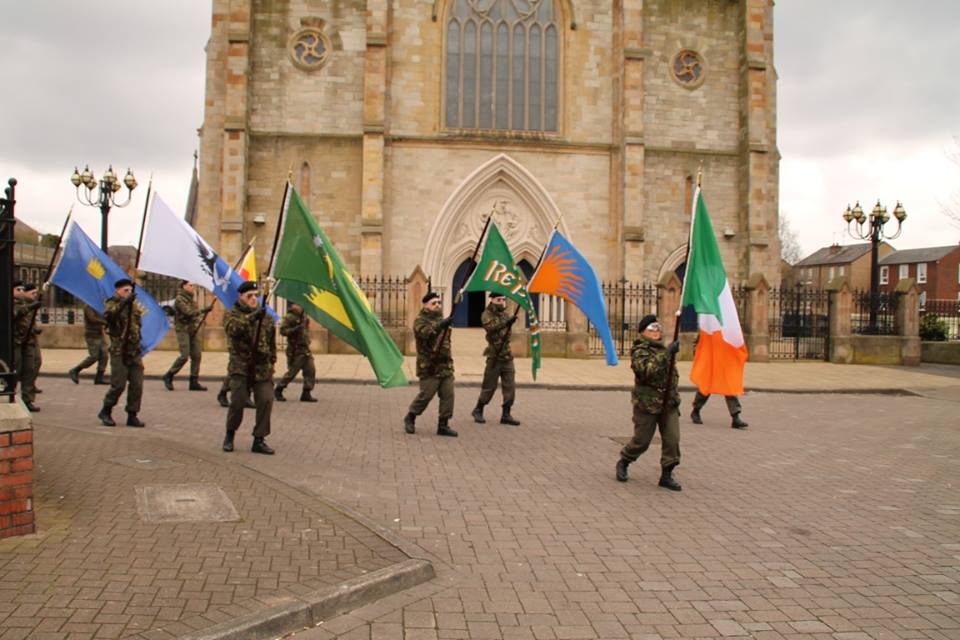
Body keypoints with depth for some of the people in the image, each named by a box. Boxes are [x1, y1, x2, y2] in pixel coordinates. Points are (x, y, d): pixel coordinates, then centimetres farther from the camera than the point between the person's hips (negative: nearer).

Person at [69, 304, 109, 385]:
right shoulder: (88, 306, -10)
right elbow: (92, 318, -23)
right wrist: (106, 322, -29)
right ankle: (74, 371, 7)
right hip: (92, 336, -8)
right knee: (94, 356, -9)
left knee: (103, 355, 1)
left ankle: (99, 377, 5)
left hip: (100, 335, 8)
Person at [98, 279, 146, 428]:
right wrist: (124, 303, -38)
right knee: (118, 385, -6)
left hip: (135, 351, 6)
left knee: (137, 385, 2)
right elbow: (108, 315, -28)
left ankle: (132, 416, 9)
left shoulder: (133, 304, 13)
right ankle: (105, 412, 14)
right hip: (119, 351, -6)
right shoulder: (112, 303, -5)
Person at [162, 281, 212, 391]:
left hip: (194, 330, 8)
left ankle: (194, 382, 5)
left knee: (196, 355, 1)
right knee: (184, 356, -12)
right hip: (183, 330, -8)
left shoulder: (191, 299, 17)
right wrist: (203, 310, -24)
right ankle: (168, 376, 7)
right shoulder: (179, 299, -9)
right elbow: (188, 312, -21)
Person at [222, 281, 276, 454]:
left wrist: (271, 361, 18)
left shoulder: (266, 317, 13)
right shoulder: (231, 314, 1)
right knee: (237, 401, -9)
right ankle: (229, 435, 16)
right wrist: (252, 317, -36)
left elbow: (272, 341, 22)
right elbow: (232, 328, -23)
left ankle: (259, 440, 4)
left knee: (266, 401, -8)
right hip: (240, 367, -3)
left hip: (262, 368, 3)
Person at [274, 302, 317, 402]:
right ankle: (278, 391, 16)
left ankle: (306, 394, 4)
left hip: (306, 349, 7)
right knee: (292, 372, -1)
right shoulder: (289, 317, -10)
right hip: (295, 350, -7)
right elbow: (282, 330, -16)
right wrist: (295, 329, -26)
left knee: (310, 370, -1)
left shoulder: (303, 316, 13)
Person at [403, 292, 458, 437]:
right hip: (429, 366, -7)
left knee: (448, 395, 0)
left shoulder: (441, 318, 18)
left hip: (446, 365, 7)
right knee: (426, 395, -5)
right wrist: (441, 325, -42)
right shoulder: (420, 320, -6)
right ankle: (410, 418, 17)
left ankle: (443, 425, 8)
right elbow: (425, 333, -29)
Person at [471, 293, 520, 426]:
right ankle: (478, 410, 20)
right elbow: (490, 327, -27)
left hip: (507, 356, 5)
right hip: (494, 356, -5)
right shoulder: (487, 314, -6)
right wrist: (506, 323, -41)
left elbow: (507, 330, -1)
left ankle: (506, 415, 10)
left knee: (510, 386, 2)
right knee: (489, 386, 2)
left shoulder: (506, 314, 13)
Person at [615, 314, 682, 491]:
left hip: (668, 403, 6)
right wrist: (667, 353, -33)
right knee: (641, 441, 2)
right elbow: (647, 370, -30)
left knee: (672, 439, -3)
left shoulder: (663, 349, 14)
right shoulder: (639, 351, -10)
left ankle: (667, 475, 8)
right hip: (647, 404, -6)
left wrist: (674, 396, 18)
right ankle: (623, 463, 28)